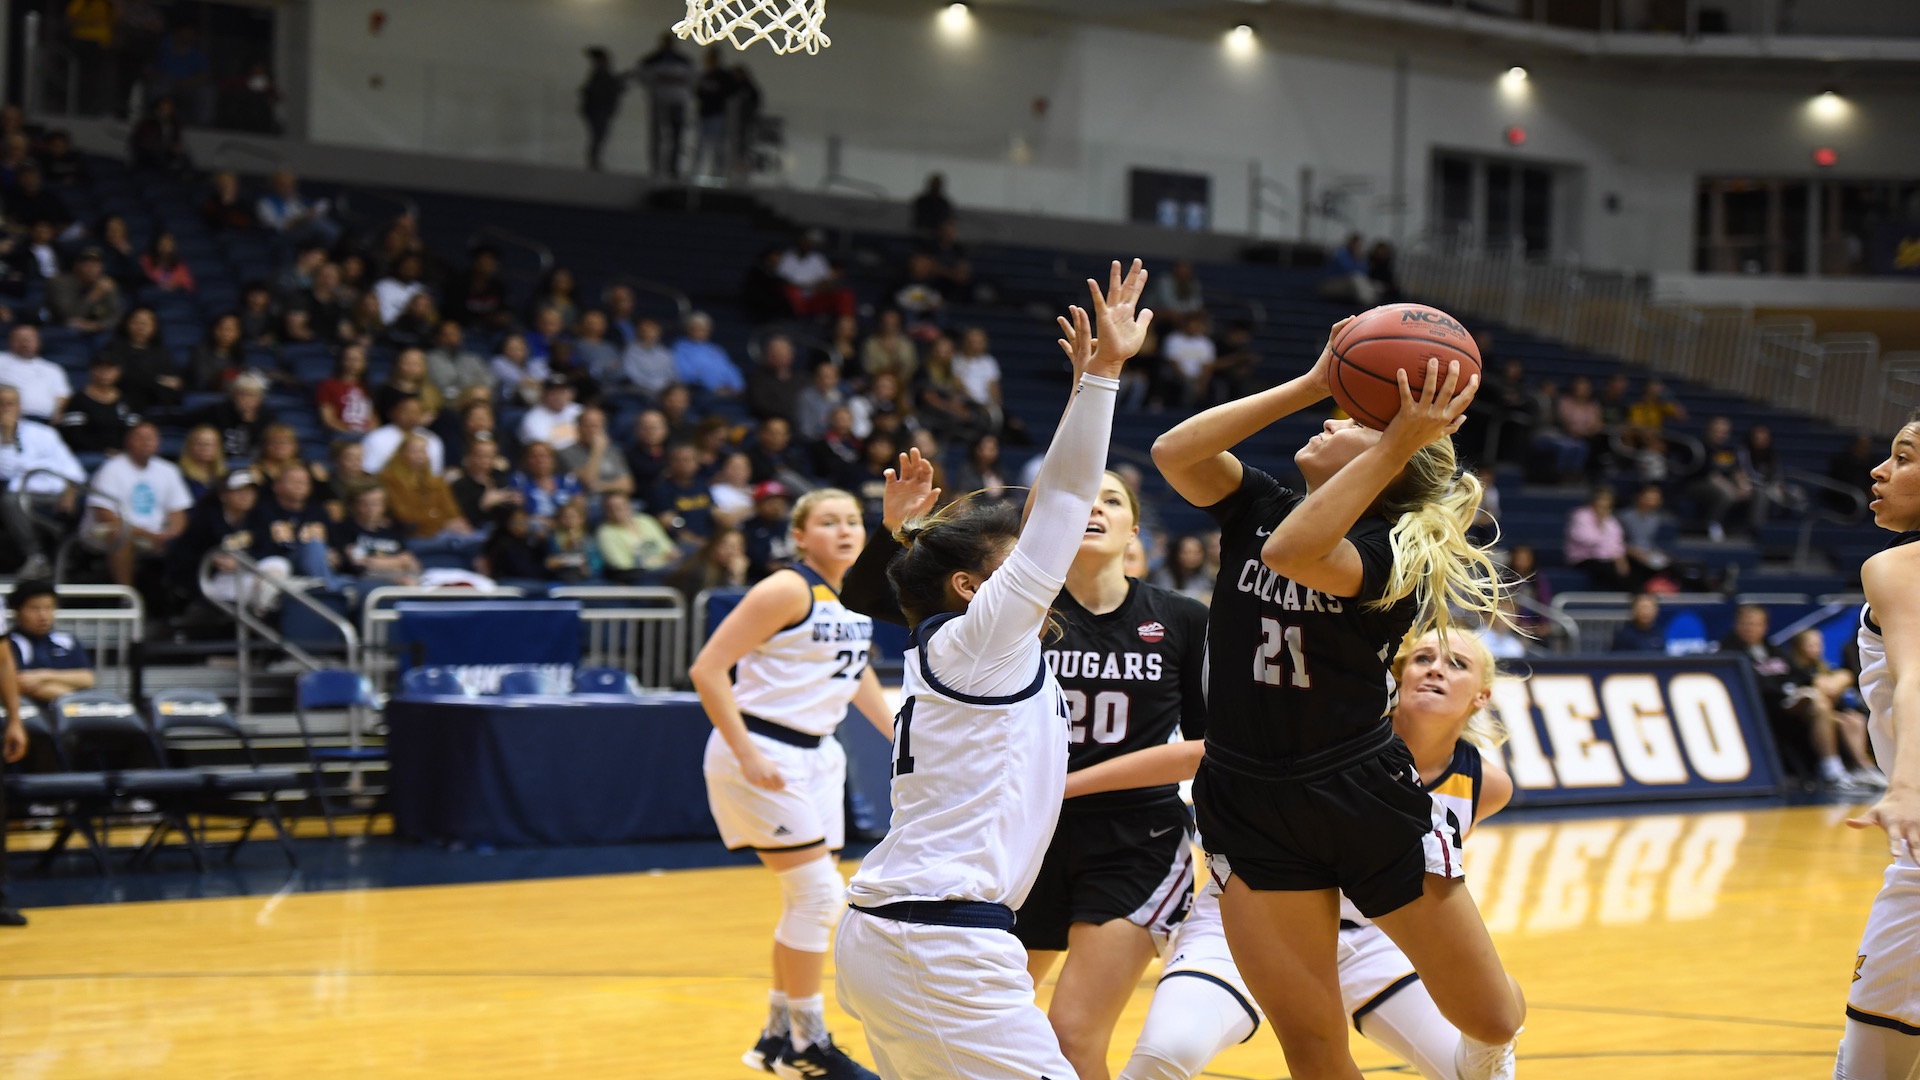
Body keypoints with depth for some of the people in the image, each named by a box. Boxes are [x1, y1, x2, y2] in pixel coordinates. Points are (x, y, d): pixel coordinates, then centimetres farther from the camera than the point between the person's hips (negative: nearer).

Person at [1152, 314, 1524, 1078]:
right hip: (1248, 807, 3)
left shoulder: (1392, 550, -12)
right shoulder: (1257, 507, 3)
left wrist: (1395, 443, -35)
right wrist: (1310, 384, -17)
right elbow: (1172, 452, -16)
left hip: (1367, 803, -3)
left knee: (1491, 1018, 5)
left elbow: (1291, 551, -33)